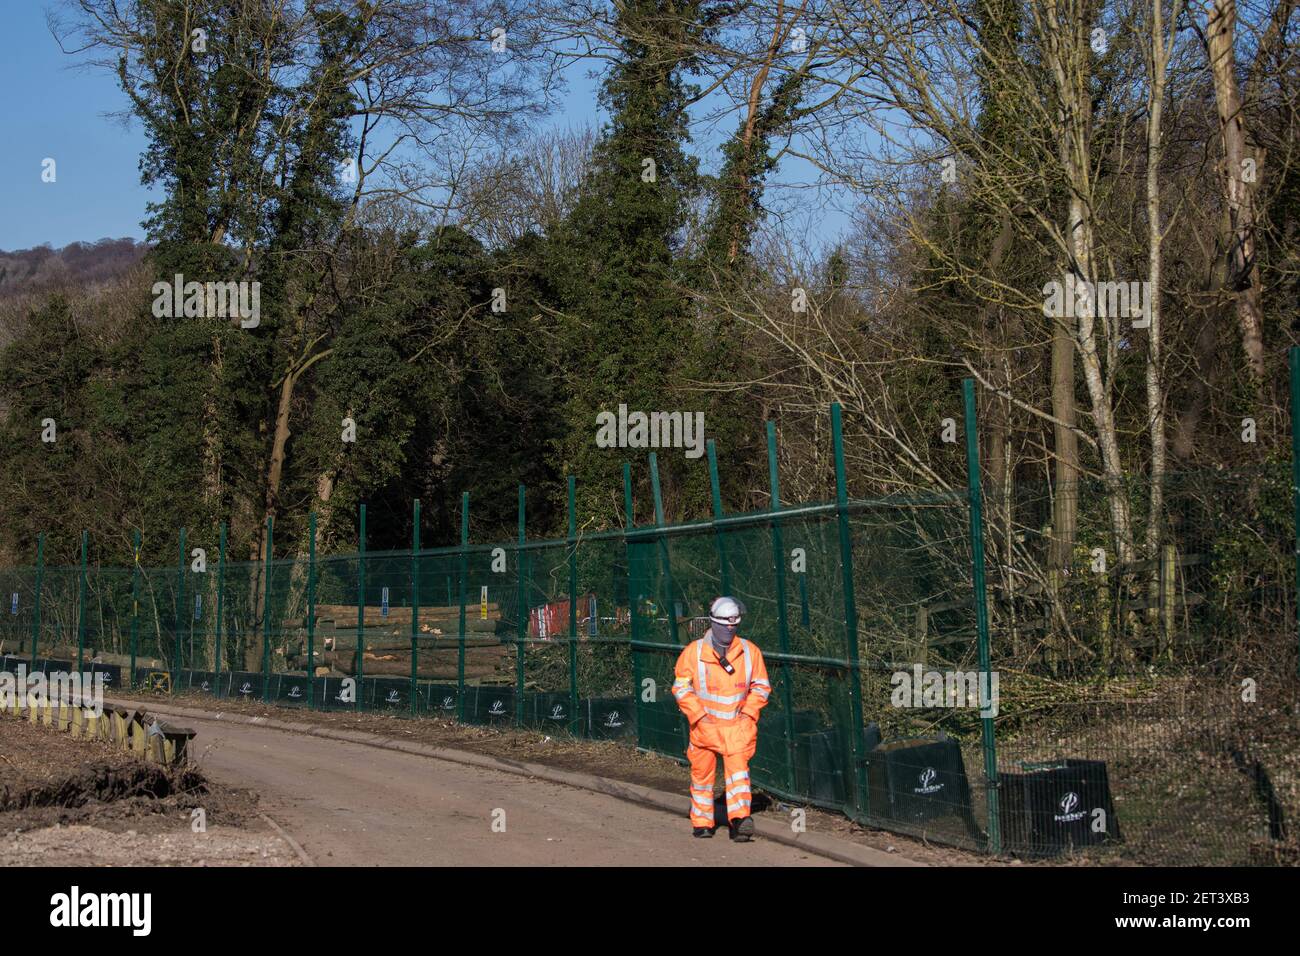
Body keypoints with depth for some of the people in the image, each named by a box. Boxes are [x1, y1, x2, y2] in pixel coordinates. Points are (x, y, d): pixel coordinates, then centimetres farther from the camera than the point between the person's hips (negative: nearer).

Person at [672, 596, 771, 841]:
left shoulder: (750, 651, 3)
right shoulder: (693, 652, -2)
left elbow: (761, 686, 10)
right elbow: (681, 686, 1)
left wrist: (748, 713, -2)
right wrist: (699, 715, -7)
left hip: (738, 725, 0)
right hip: (704, 725, 0)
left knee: (738, 768, -16)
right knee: (702, 773, 9)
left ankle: (740, 819, -24)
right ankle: (702, 821, 24)